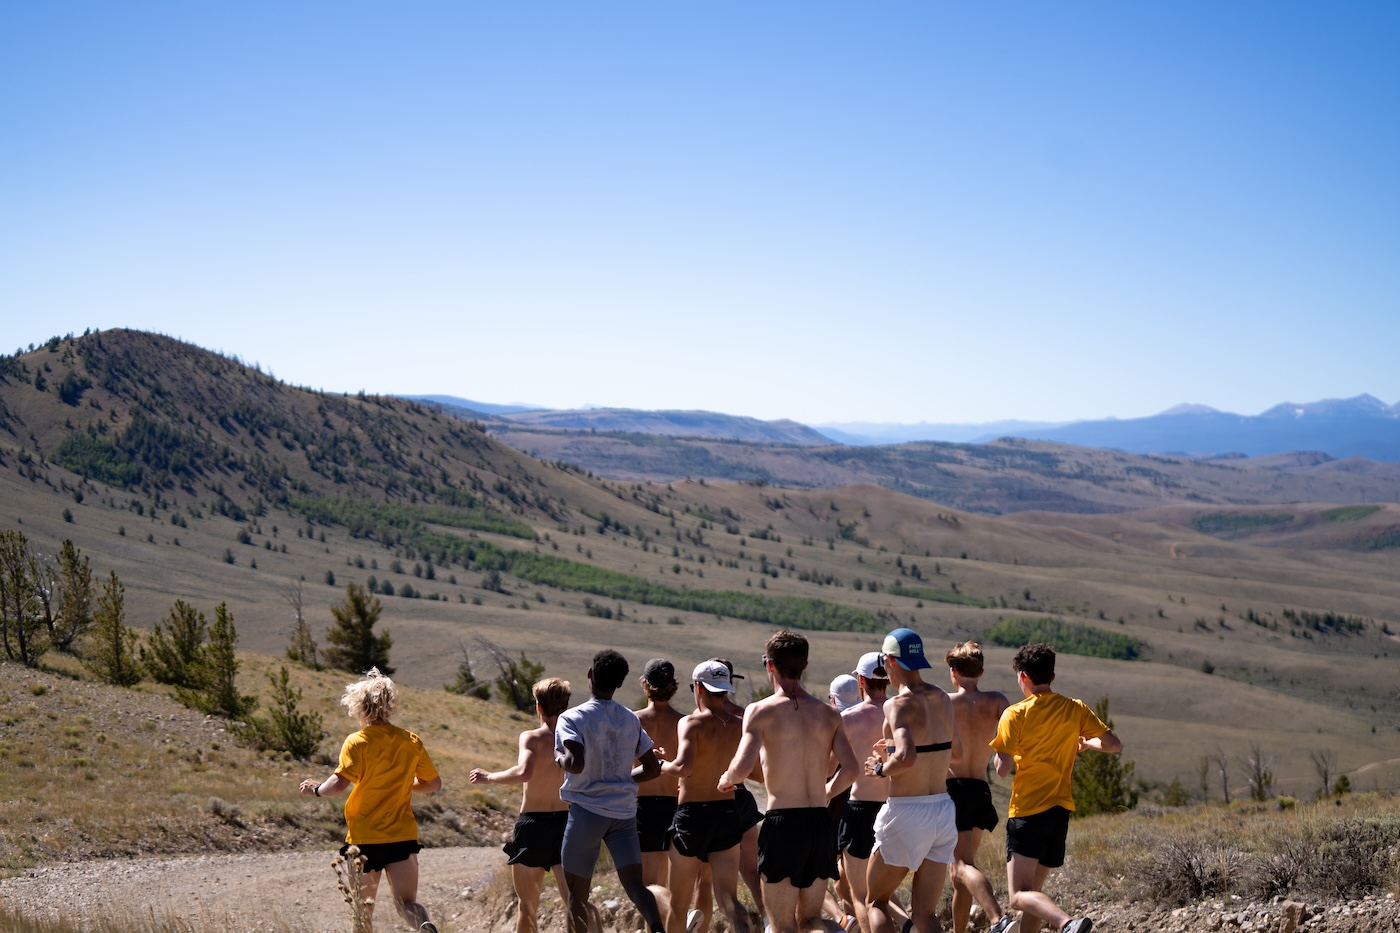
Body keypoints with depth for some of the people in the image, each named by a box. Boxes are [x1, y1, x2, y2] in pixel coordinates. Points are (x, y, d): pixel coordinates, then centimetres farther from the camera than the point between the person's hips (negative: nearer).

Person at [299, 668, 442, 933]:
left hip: (365, 837, -2)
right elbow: (434, 784, 12)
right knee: (406, 903, -1)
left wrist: (316, 789, 0)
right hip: (403, 836, 2)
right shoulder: (411, 741, 3)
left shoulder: (357, 742, -9)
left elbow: (339, 785, -20)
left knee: (363, 907, 13)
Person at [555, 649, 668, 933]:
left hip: (587, 811, -4)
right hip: (624, 811, 4)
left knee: (576, 894, 9)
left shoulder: (572, 718, -8)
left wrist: (558, 757, -3)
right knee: (635, 884, -5)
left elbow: (576, 764, -24)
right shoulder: (631, 720, 8)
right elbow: (653, 768, 11)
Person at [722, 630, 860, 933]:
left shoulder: (761, 711, -6)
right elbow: (850, 769, 1)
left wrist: (726, 779, 5)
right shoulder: (829, 714, 8)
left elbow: (743, 766, -17)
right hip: (820, 821, 5)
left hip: (782, 821, -4)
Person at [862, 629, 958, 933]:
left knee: (875, 902, 13)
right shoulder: (941, 698, 8)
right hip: (943, 810, 6)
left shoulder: (899, 705, -15)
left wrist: (882, 768, -11)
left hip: (906, 813, -6)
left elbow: (906, 757, -31)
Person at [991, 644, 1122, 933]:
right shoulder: (1075, 709, 4)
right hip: (1060, 811, 6)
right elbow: (1114, 745, 0)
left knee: (1021, 896, -12)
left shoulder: (1015, 714, -8)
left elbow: (1003, 768, -13)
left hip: (1027, 811, -5)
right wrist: (1085, 743, 18)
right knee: (1033, 890, 18)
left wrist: (1000, 750, 8)